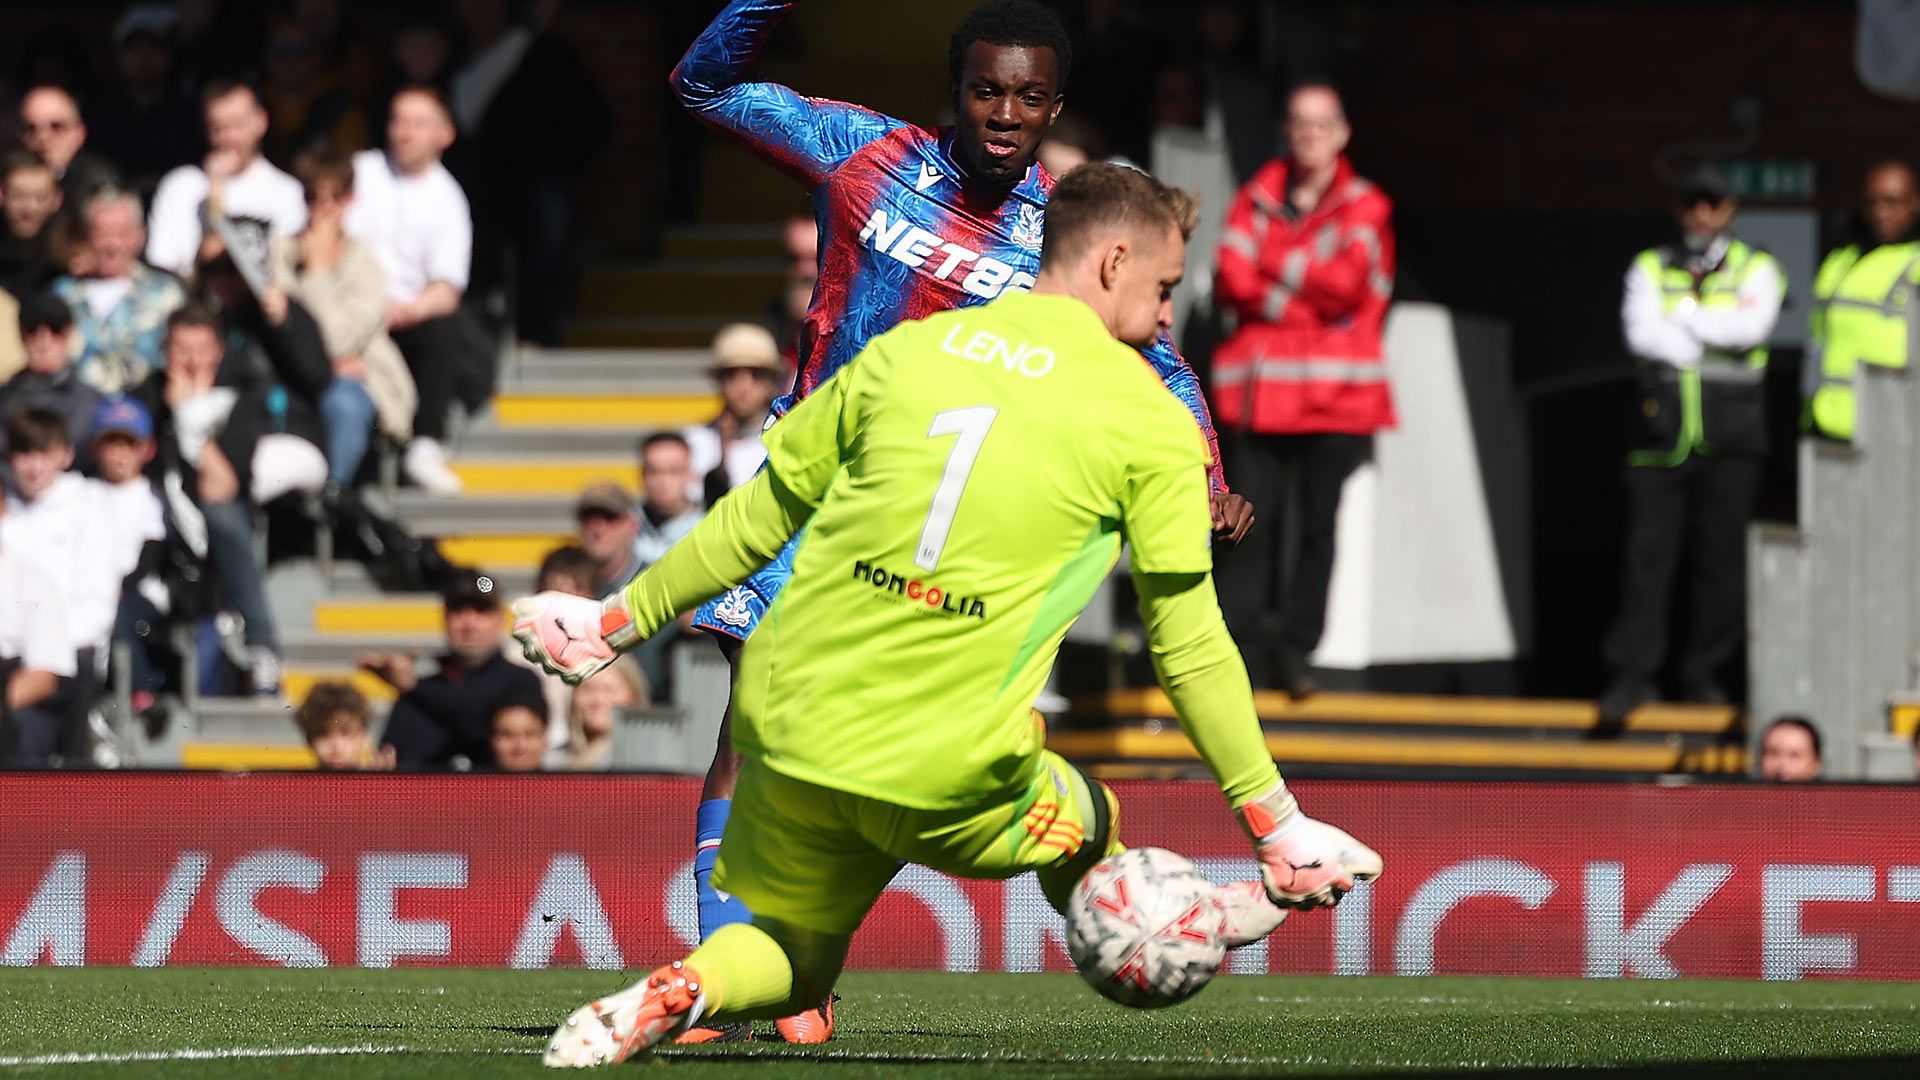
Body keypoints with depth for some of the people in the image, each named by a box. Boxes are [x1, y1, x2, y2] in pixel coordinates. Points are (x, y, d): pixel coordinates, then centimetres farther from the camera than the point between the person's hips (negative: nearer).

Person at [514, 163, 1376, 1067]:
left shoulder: (907, 348, 10)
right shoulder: (1150, 420, 0)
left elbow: (757, 519, 16)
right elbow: (1189, 647, 1)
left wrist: (620, 621, 29)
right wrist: (1275, 823, 8)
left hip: (788, 732, 3)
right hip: (946, 783, -3)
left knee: (788, 968, 19)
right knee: (1086, 827, 29)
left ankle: (681, 989, -9)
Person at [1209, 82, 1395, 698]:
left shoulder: (1365, 208, 5)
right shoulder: (1258, 200, 10)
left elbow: (1347, 285, -8)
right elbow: (1233, 280, -2)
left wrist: (1275, 265, -7)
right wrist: (1306, 292, -13)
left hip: (1335, 393, -1)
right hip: (1260, 387, 1)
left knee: (1318, 521, 0)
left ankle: (1296, 649, 8)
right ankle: (1241, 652, -1)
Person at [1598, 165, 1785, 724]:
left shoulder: (1757, 270, 9)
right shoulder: (1650, 269, 13)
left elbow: (1750, 327, -11)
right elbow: (1640, 332, -5)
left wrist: (1681, 315, -4)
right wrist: (1714, 339, -10)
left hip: (1730, 440, 0)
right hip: (1662, 433, 0)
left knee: (1721, 559, 0)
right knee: (1648, 553, -6)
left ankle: (1704, 674, 9)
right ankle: (1632, 674, -6)